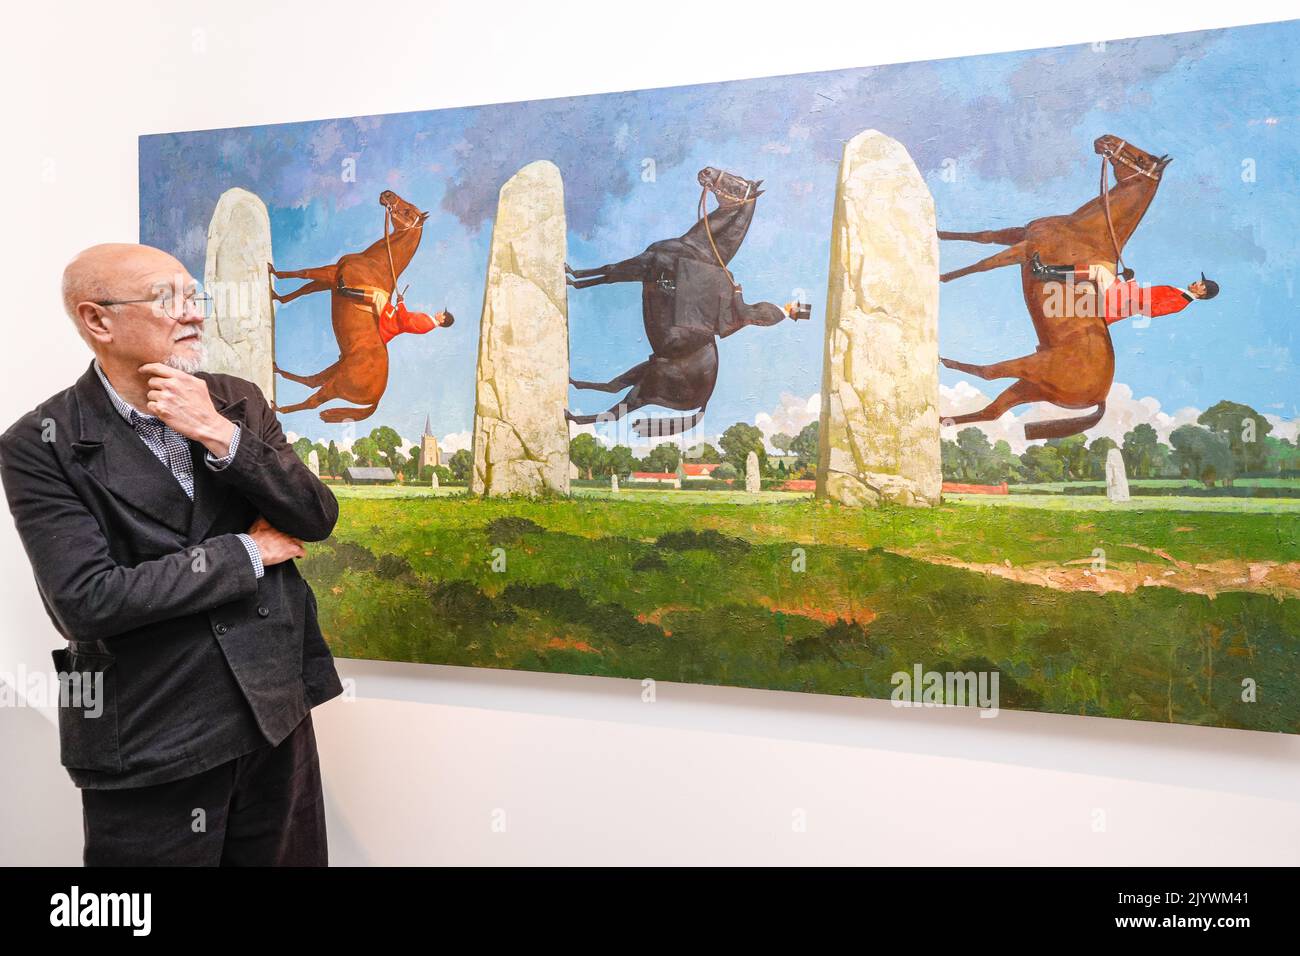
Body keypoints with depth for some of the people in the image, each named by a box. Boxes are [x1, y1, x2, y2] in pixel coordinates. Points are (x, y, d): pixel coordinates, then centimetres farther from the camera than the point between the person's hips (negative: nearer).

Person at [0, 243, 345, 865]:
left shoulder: (238, 402, 4)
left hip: (278, 713, 4)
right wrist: (246, 553, -13)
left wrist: (219, 434, -17)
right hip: (148, 742, -4)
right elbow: (86, 601, -19)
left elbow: (318, 518, -4)